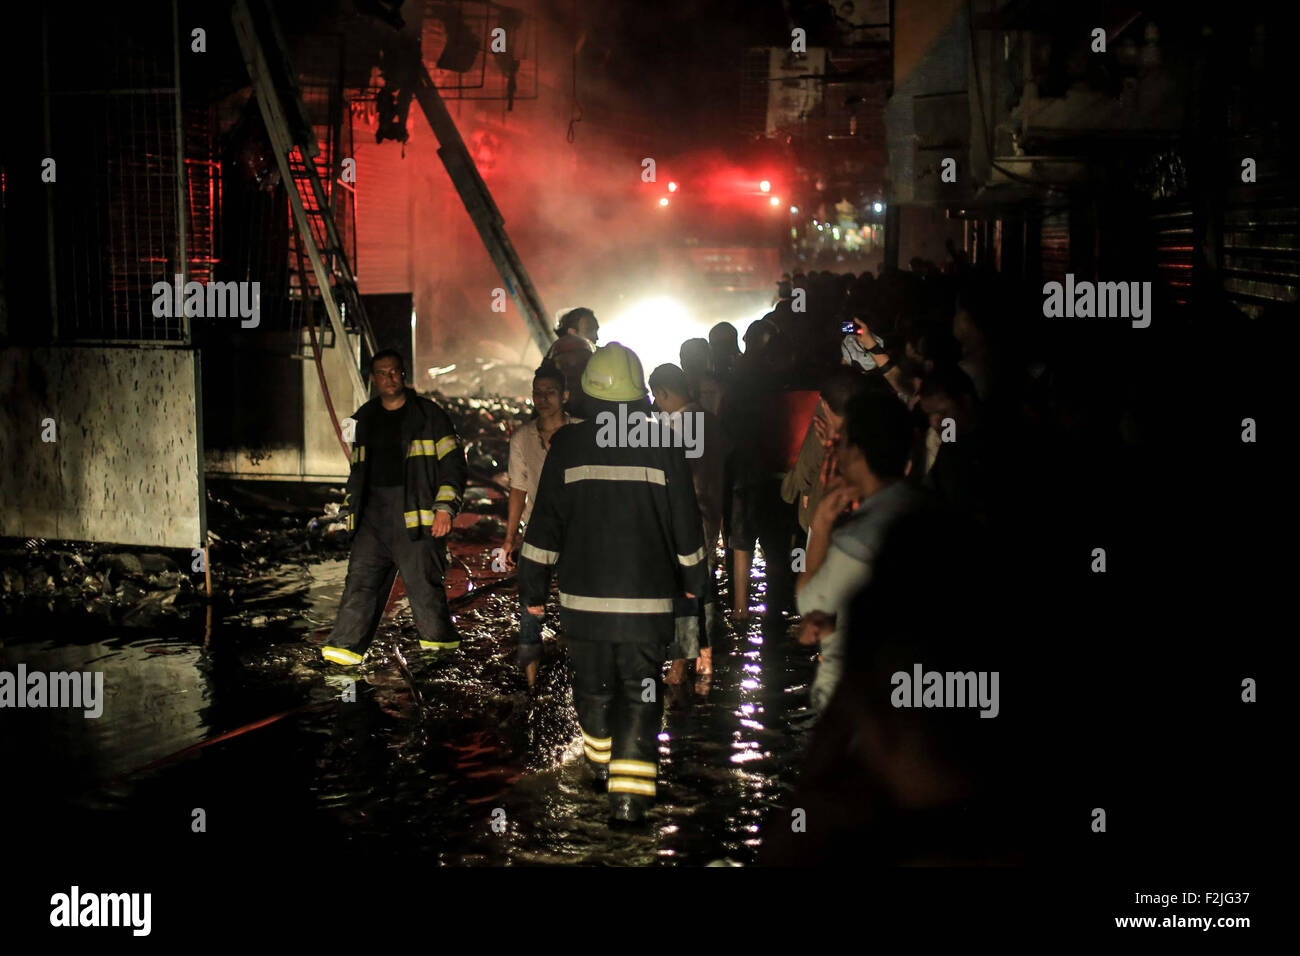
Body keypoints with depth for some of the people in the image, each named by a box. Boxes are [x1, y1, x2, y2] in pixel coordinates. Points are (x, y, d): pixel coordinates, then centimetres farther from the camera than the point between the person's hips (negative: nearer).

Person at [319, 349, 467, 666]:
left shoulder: (429, 415, 2)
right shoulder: (363, 419, 17)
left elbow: (454, 464, 0)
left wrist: (444, 508, -10)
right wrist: (350, 507, 19)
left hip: (416, 513, -4)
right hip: (373, 515, 4)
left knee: (422, 578, -2)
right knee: (361, 578, -4)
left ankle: (439, 637, 16)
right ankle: (345, 645, -6)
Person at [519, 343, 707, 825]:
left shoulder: (568, 445, -2)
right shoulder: (663, 446, -4)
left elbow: (546, 522, 1)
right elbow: (685, 520, 4)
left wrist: (533, 587, 9)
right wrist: (693, 578, 19)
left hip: (584, 596, 1)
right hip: (648, 597, -1)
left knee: (592, 686, 20)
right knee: (640, 694, 3)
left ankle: (601, 766, 39)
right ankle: (629, 796, -6)